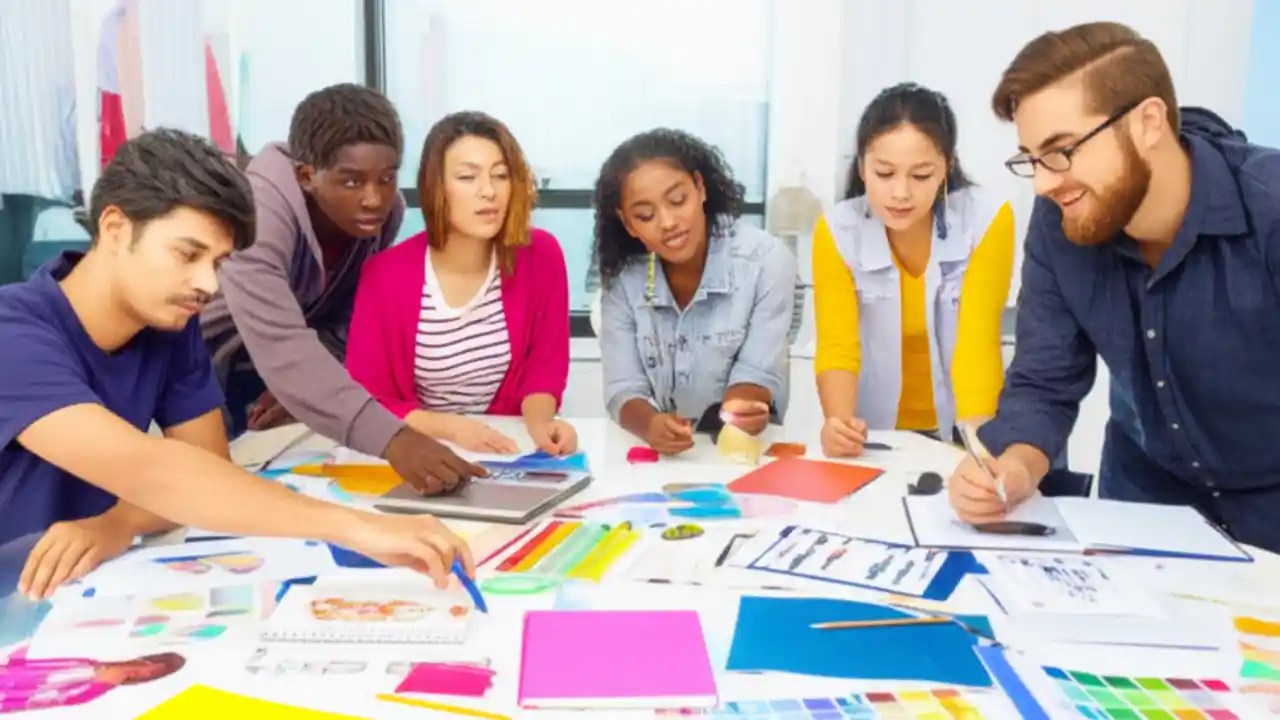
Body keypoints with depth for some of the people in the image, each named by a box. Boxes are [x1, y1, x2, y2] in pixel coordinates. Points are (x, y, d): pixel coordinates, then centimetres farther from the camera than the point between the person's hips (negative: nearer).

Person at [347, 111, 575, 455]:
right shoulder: (386, 274, -13)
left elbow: (545, 364, 1)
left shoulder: (542, 255, -8)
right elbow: (366, 402, -7)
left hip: (508, 448, 1)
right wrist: (451, 427, -21)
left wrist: (539, 422, -19)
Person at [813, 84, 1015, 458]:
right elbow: (837, 348, -15)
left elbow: (977, 341, -16)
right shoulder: (836, 231, -10)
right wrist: (838, 423, -33)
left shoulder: (987, 221, -12)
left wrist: (975, 438, -31)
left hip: (959, 434, -1)